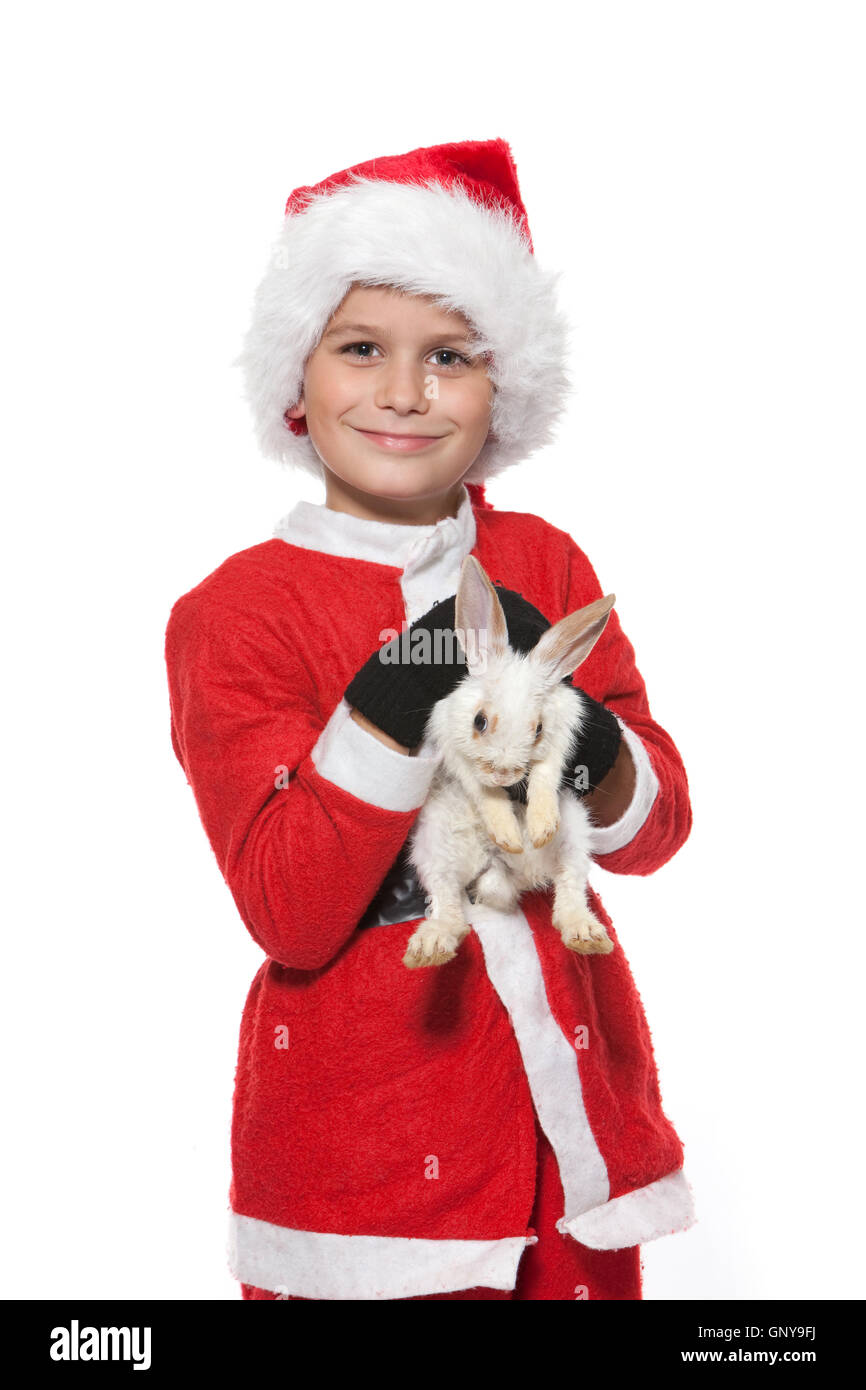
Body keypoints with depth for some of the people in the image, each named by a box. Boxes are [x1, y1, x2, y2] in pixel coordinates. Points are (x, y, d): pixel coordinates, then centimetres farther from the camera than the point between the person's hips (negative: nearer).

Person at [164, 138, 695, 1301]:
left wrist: (578, 740, -21)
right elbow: (290, 917, -17)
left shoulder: (545, 562, 3)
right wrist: (393, 703, -27)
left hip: (576, 1098, 4)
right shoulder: (231, 613, -9)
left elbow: (657, 829, 0)